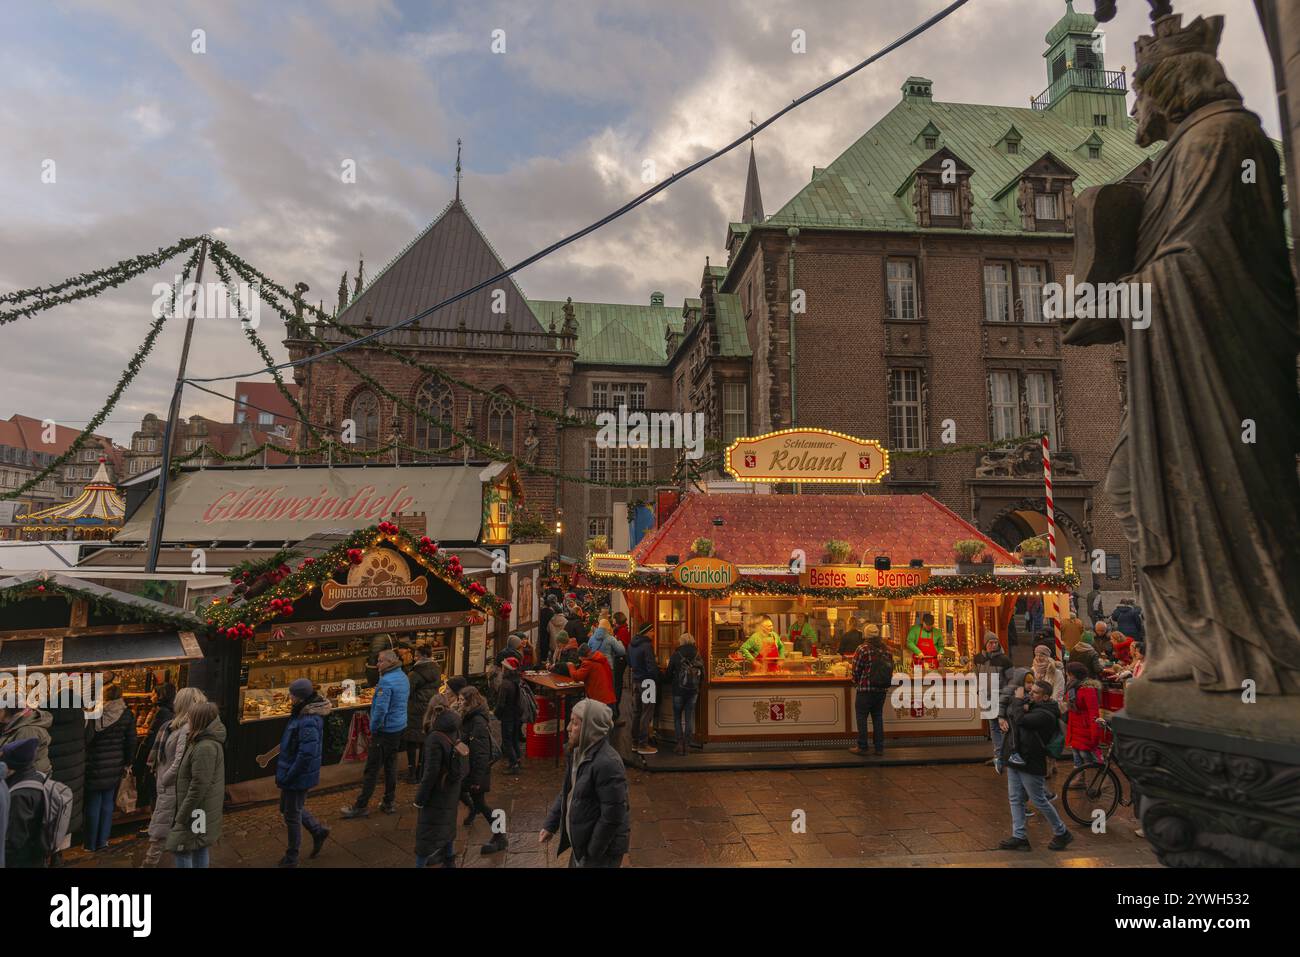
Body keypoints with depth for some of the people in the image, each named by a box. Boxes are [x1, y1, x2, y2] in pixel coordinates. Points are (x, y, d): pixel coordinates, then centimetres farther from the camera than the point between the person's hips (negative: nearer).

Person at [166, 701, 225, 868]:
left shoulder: (205, 748, -26)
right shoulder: (207, 742, 7)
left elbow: (198, 786, -26)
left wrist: (182, 816, -18)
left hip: (197, 811, -10)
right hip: (200, 809, 10)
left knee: (181, 850, 0)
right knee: (200, 849, 17)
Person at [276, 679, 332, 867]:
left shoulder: (308, 722, -30)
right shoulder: (302, 713, 1)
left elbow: (307, 754, -30)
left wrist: (288, 776, -20)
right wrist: (285, 773, 16)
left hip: (298, 776, -9)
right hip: (292, 772, 9)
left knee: (292, 815, 9)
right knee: (287, 808, 24)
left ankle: (291, 858, 30)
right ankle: (318, 831, 38)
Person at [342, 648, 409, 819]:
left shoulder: (386, 681, -22)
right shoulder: (404, 677, 6)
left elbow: (381, 709, -27)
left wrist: (374, 728, -12)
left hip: (385, 730, -9)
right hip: (400, 727, 9)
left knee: (372, 769, 2)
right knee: (390, 765, 17)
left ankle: (361, 806, 12)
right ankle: (390, 803, 25)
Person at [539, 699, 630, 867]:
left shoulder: (607, 763, -29)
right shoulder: (578, 752, 0)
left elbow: (613, 815, -26)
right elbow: (566, 792, 12)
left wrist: (592, 853, -18)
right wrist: (550, 825, 6)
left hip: (603, 848, -8)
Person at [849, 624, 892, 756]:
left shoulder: (862, 649, -11)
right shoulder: (886, 650, 5)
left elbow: (856, 669, -10)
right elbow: (890, 669, 8)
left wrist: (856, 682, 8)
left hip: (865, 689, -5)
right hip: (882, 689, 5)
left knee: (862, 717, 4)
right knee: (878, 717, 13)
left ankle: (862, 747, 7)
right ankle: (879, 748, 16)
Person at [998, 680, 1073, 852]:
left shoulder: (1046, 714, -19)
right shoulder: (1031, 705, 10)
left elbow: (1021, 720, -30)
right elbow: (1010, 713, 12)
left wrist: (1018, 701, -16)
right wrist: (1021, 708, -9)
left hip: (1031, 765, -9)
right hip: (1015, 760, 9)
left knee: (1039, 801, 5)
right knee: (1015, 799, 9)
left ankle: (1062, 833, 25)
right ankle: (1019, 837, 15)